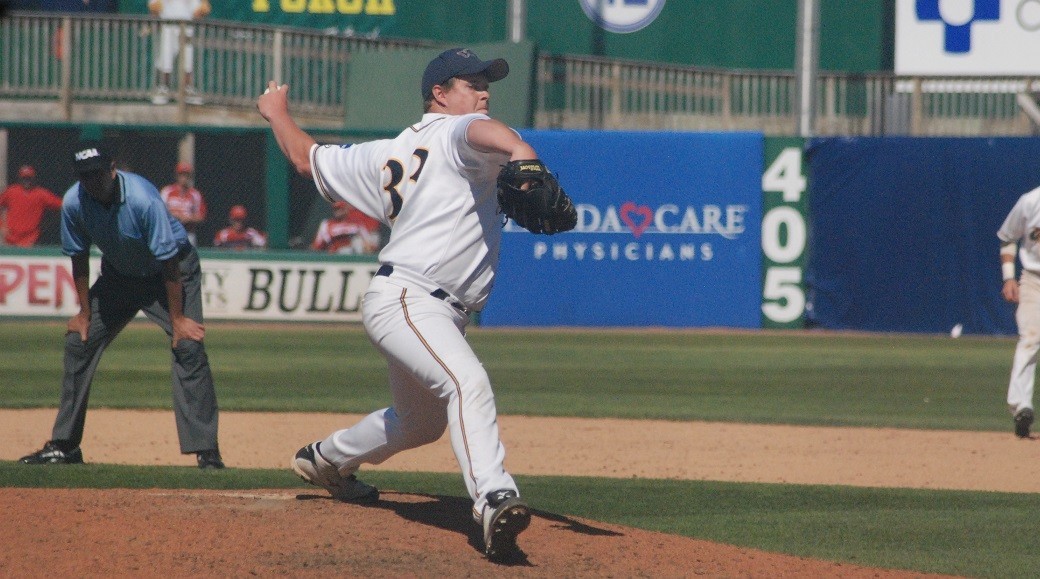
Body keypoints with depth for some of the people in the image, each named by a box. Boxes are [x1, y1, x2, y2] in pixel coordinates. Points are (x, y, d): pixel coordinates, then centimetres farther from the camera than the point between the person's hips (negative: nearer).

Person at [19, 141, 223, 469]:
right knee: (77, 342, 1)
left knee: (188, 347, -21)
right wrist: (85, 312, 0)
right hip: (119, 275, 5)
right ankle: (64, 446, 12)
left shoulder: (143, 200, -33)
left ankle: (206, 451, -20)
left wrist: (178, 319, -25)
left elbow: (169, 261, -27)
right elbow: (79, 257, -2)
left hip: (172, 270, -5)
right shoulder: (74, 203, -18)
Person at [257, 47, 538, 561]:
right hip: (404, 301, -10)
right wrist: (519, 152, -49)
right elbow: (478, 130, -29)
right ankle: (494, 501, -54)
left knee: (420, 422, 29)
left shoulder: (387, 155, 21)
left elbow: (306, 157, 30)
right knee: (468, 384, -33)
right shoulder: (454, 133, -3)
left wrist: (278, 114, 49)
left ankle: (325, 459, 52)